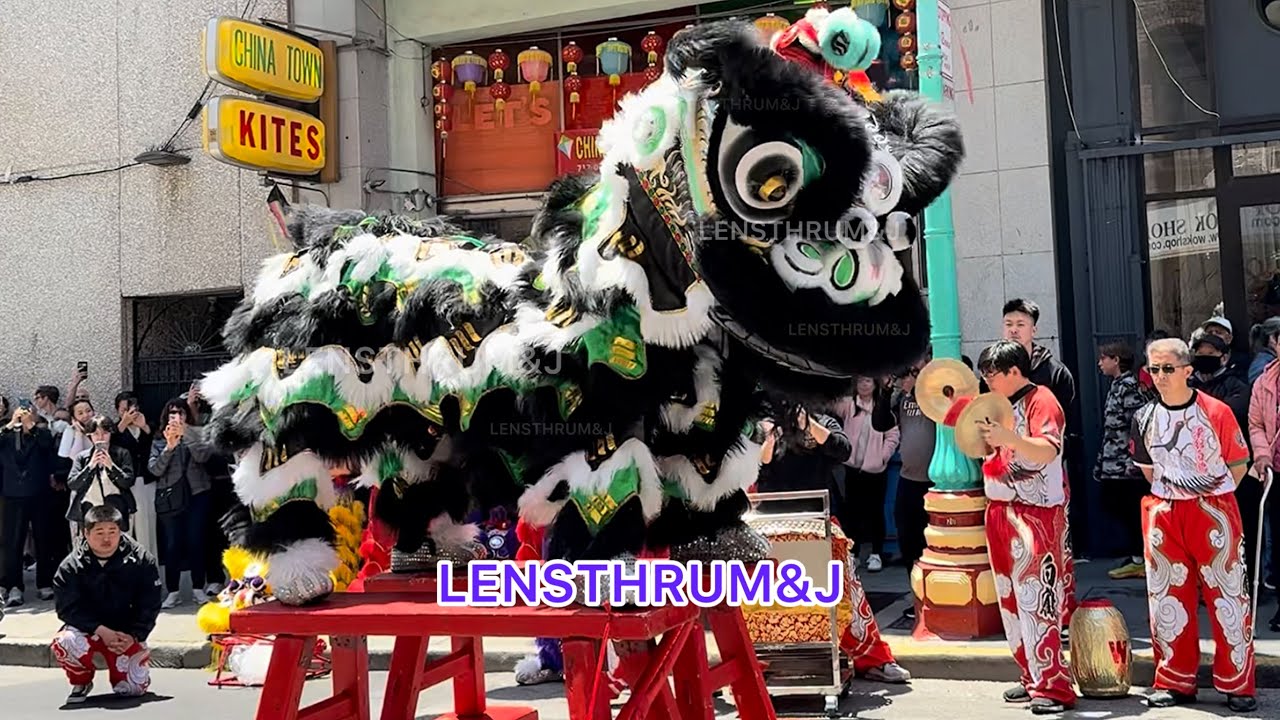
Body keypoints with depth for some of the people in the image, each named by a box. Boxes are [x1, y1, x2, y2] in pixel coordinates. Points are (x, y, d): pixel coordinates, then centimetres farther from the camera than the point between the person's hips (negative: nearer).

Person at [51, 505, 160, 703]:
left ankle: (118, 665, 27)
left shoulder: (141, 561, -8)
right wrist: (101, 631, -23)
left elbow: (149, 606, -4)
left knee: (134, 687, -13)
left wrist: (133, 636, -17)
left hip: (127, 633, 0)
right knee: (65, 642, -34)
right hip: (86, 628, 0)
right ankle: (81, 682, -1)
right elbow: (68, 609, -12)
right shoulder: (71, 566, -8)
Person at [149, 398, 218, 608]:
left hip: (196, 495, 0)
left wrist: (185, 434, -17)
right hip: (169, 498, 1)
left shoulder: (196, 435, 8)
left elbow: (203, 456, -10)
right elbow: (155, 469, -2)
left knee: (196, 542, -1)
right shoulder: (158, 442, 11)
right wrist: (169, 447, -14)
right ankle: (173, 592, 3)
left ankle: (198, 588, 7)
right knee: (172, 545, -3)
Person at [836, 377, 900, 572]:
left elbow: (892, 435, 2)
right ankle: (853, 552, 18)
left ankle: (876, 554, 14)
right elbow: (833, 409, -17)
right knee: (852, 510, 7)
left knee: (876, 511, 5)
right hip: (853, 467, 1)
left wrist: (883, 456, -5)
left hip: (876, 469, -1)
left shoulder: (883, 408, 2)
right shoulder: (848, 405, 1)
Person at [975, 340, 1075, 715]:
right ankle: (1033, 677, 18)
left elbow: (1048, 450, -25)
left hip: (1037, 513, -9)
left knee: (1036, 599, -11)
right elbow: (989, 451, 23)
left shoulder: (1041, 400, -10)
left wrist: (1009, 438, -40)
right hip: (1001, 511, 9)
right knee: (1012, 600, 10)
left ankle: (1053, 687, -7)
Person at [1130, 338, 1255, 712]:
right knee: (1167, 598, 8)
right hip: (1164, 514, 4)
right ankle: (1175, 681, 20)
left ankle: (1237, 685, 12)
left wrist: (1213, 498, 1)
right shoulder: (1145, 418, 2)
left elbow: (1238, 464, 0)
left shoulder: (1216, 412, -9)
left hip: (1214, 511, -3)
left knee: (1228, 597, 1)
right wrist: (1172, 494, 10)